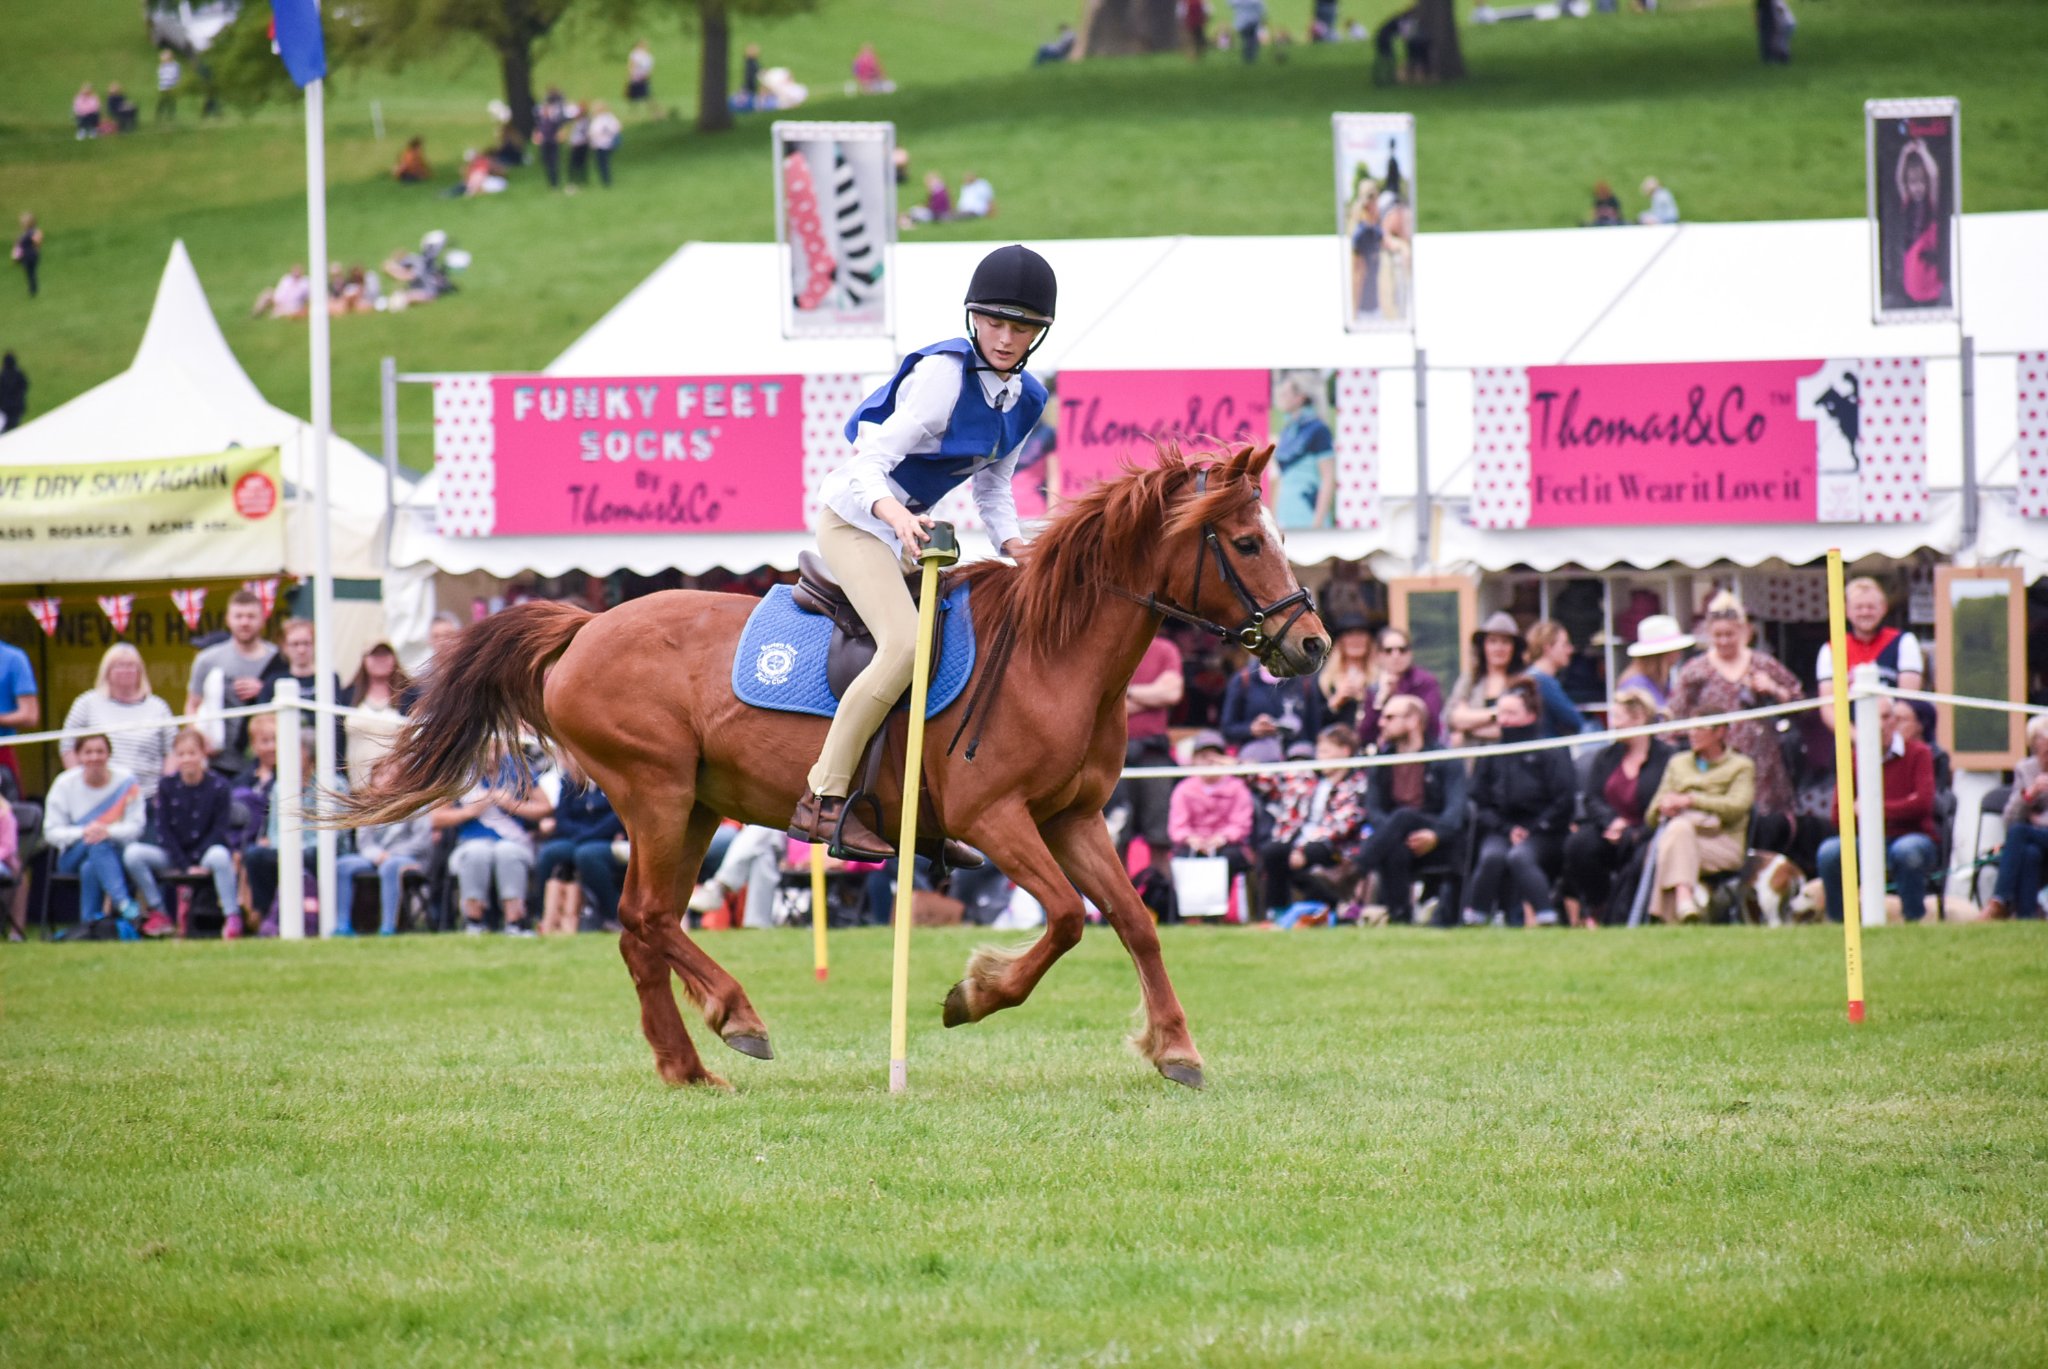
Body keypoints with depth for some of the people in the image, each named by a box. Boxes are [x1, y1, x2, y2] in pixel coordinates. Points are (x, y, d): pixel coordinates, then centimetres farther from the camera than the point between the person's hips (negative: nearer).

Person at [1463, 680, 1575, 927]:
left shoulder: (1551, 753, -1)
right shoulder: (1491, 756, 11)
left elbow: (1564, 801, -7)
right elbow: (1480, 803, 10)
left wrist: (1531, 830, -12)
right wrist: (1507, 830, -6)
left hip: (1542, 834, -3)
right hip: (1501, 830, 3)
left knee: (1519, 857, -35)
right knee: (1492, 856, -31)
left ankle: (1545, 917, -36)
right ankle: (1473, 918, -24)